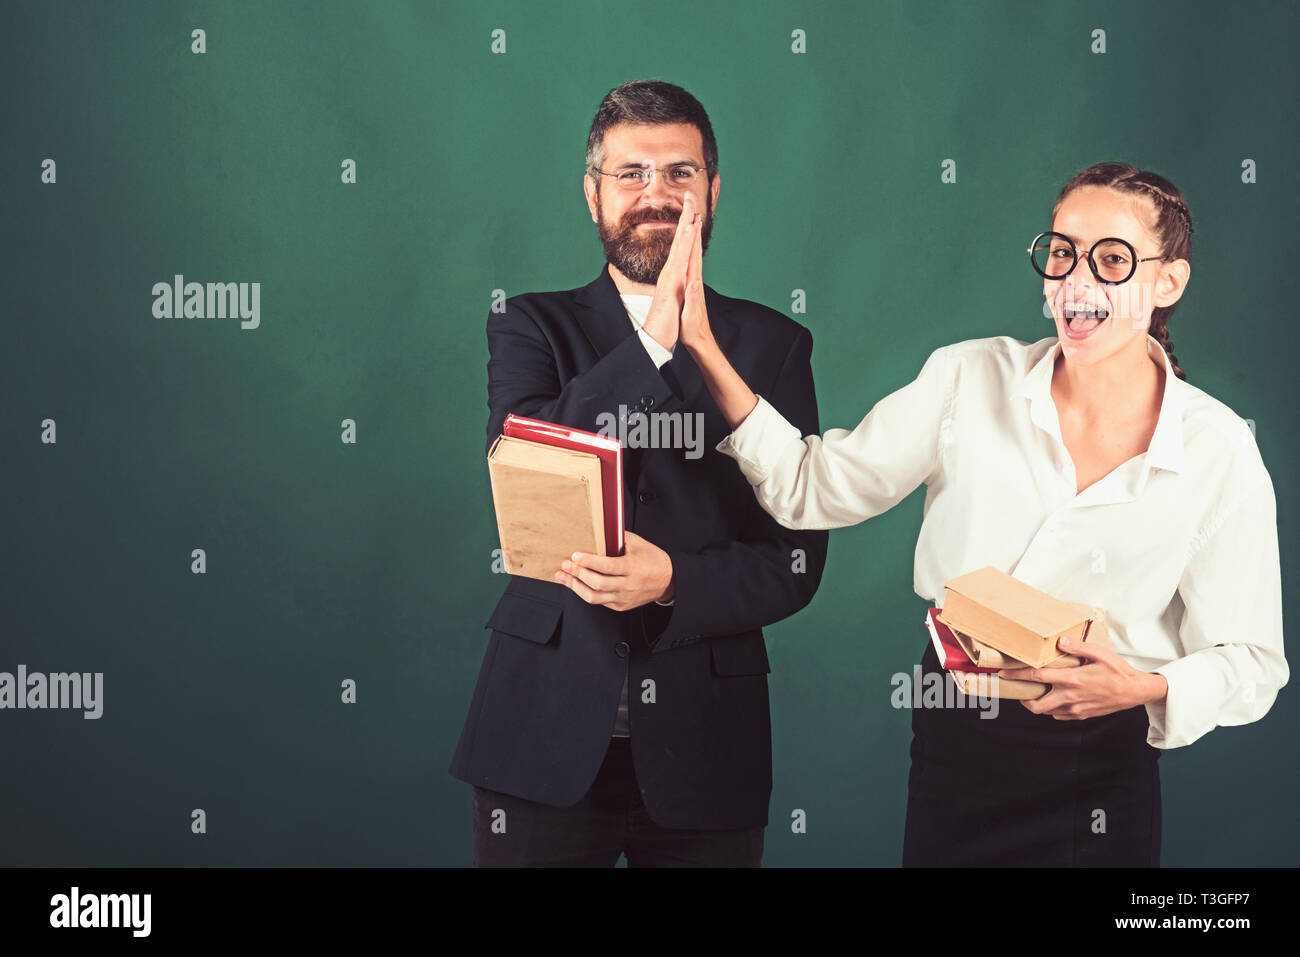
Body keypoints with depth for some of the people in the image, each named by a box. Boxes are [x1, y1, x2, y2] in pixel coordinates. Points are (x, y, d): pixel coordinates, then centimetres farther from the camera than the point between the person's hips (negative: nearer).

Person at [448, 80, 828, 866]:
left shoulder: (772, 345, 6)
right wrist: (653, 340, -21)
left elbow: (797, 561, 1)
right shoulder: (532, 327, 6)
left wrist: (672, 581, -17)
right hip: (547, 735, 0)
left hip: (702, 744, 1)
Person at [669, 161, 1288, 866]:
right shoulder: (971, 378, -6)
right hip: (951, 747, 1)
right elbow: (813, 488, -5)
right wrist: (707, 352, -13)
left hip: (1100, 774, -1)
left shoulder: (1220, 451, -9)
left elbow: (1251, 662, -4)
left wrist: (1148, 689, -24)